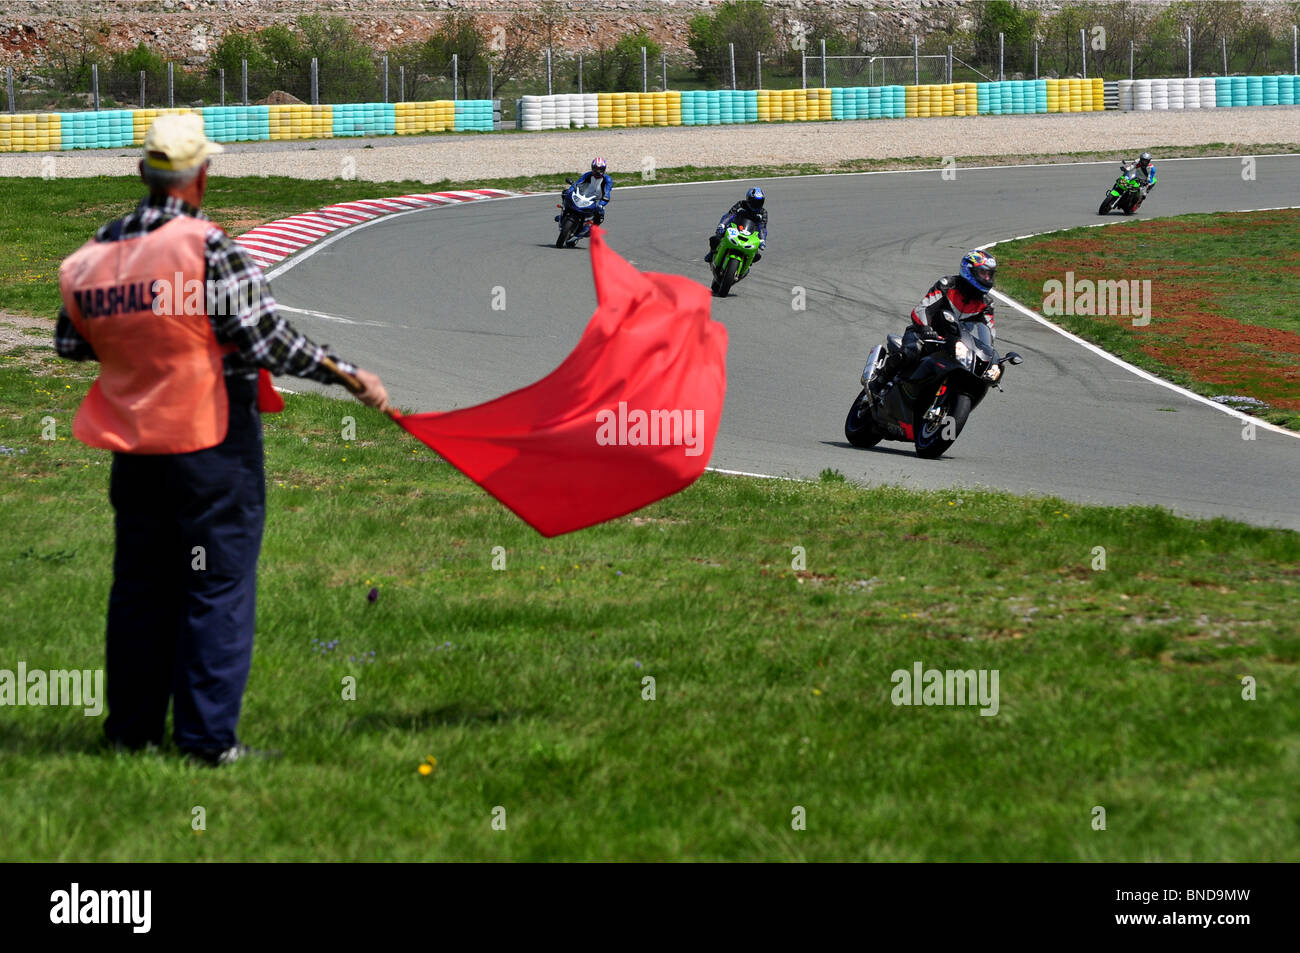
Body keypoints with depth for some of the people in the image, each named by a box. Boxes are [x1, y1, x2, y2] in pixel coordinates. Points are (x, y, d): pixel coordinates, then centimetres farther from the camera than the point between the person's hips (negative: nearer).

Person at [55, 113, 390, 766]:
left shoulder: (91, 257, 1)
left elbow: (69, 344, 12)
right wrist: (351, 376, -10)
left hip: (134, 451, 5)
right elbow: (264, 340, -18)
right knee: (218, 588, 1)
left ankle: (132, 729, 19)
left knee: (140, 588, 15)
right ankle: (207, 737, 0)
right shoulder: (208, 248, -17)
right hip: (212, 444, -5)